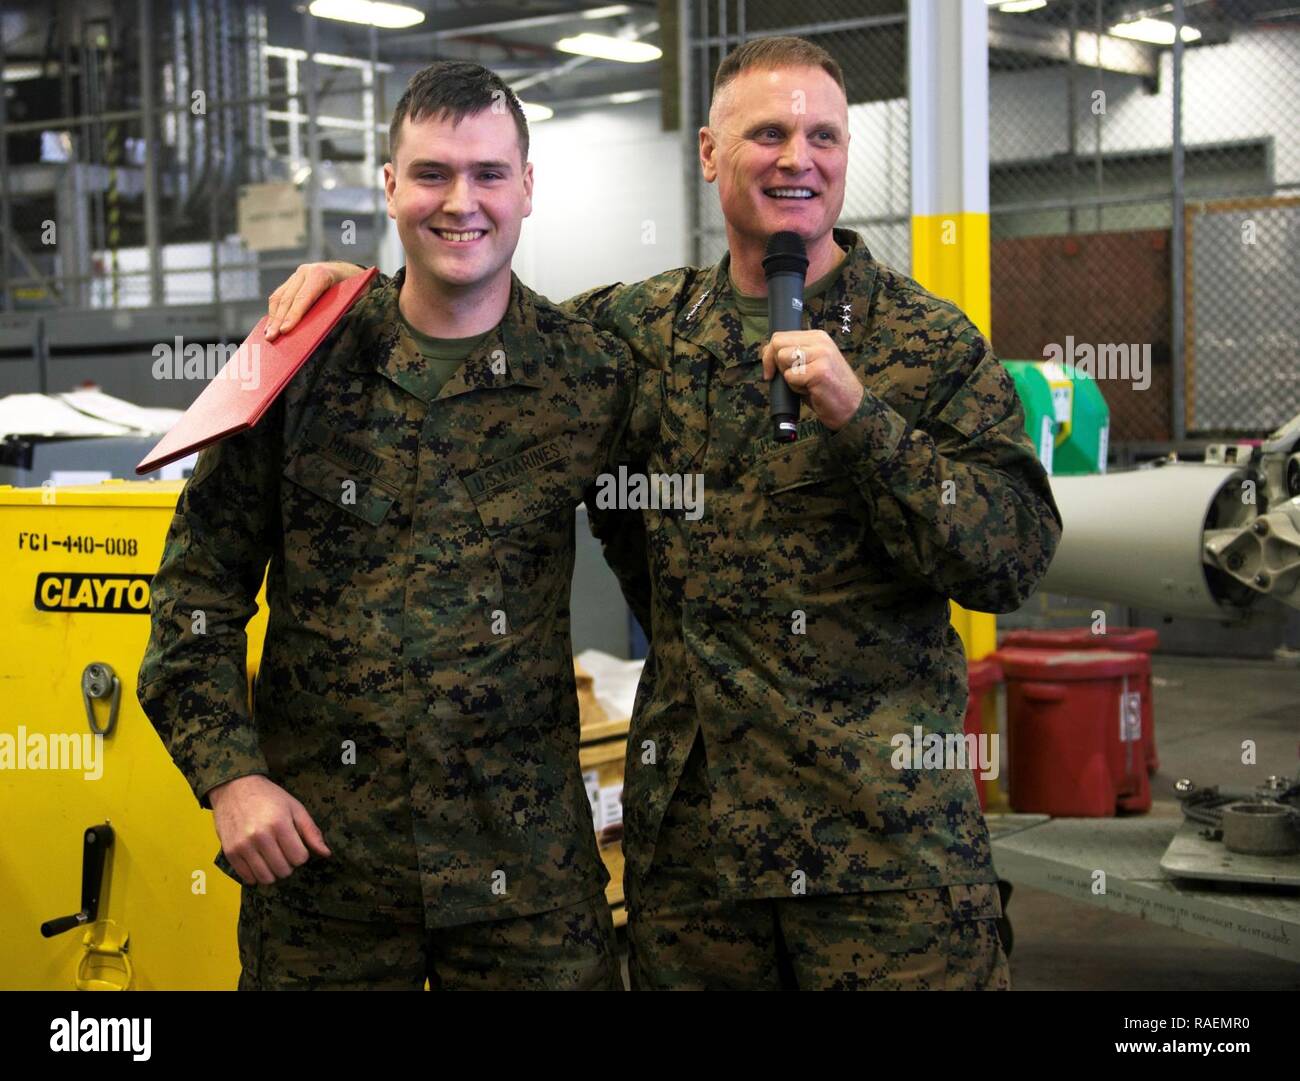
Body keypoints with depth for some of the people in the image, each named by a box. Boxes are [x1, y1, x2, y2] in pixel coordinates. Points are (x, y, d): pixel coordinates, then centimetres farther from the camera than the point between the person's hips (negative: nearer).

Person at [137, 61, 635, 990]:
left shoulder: (596, 378, 1)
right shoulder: (299, 362, -1)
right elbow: (199, 583, 3)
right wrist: (228, 774, -6)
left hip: (525, 857, 0)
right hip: (315, 841, 0)